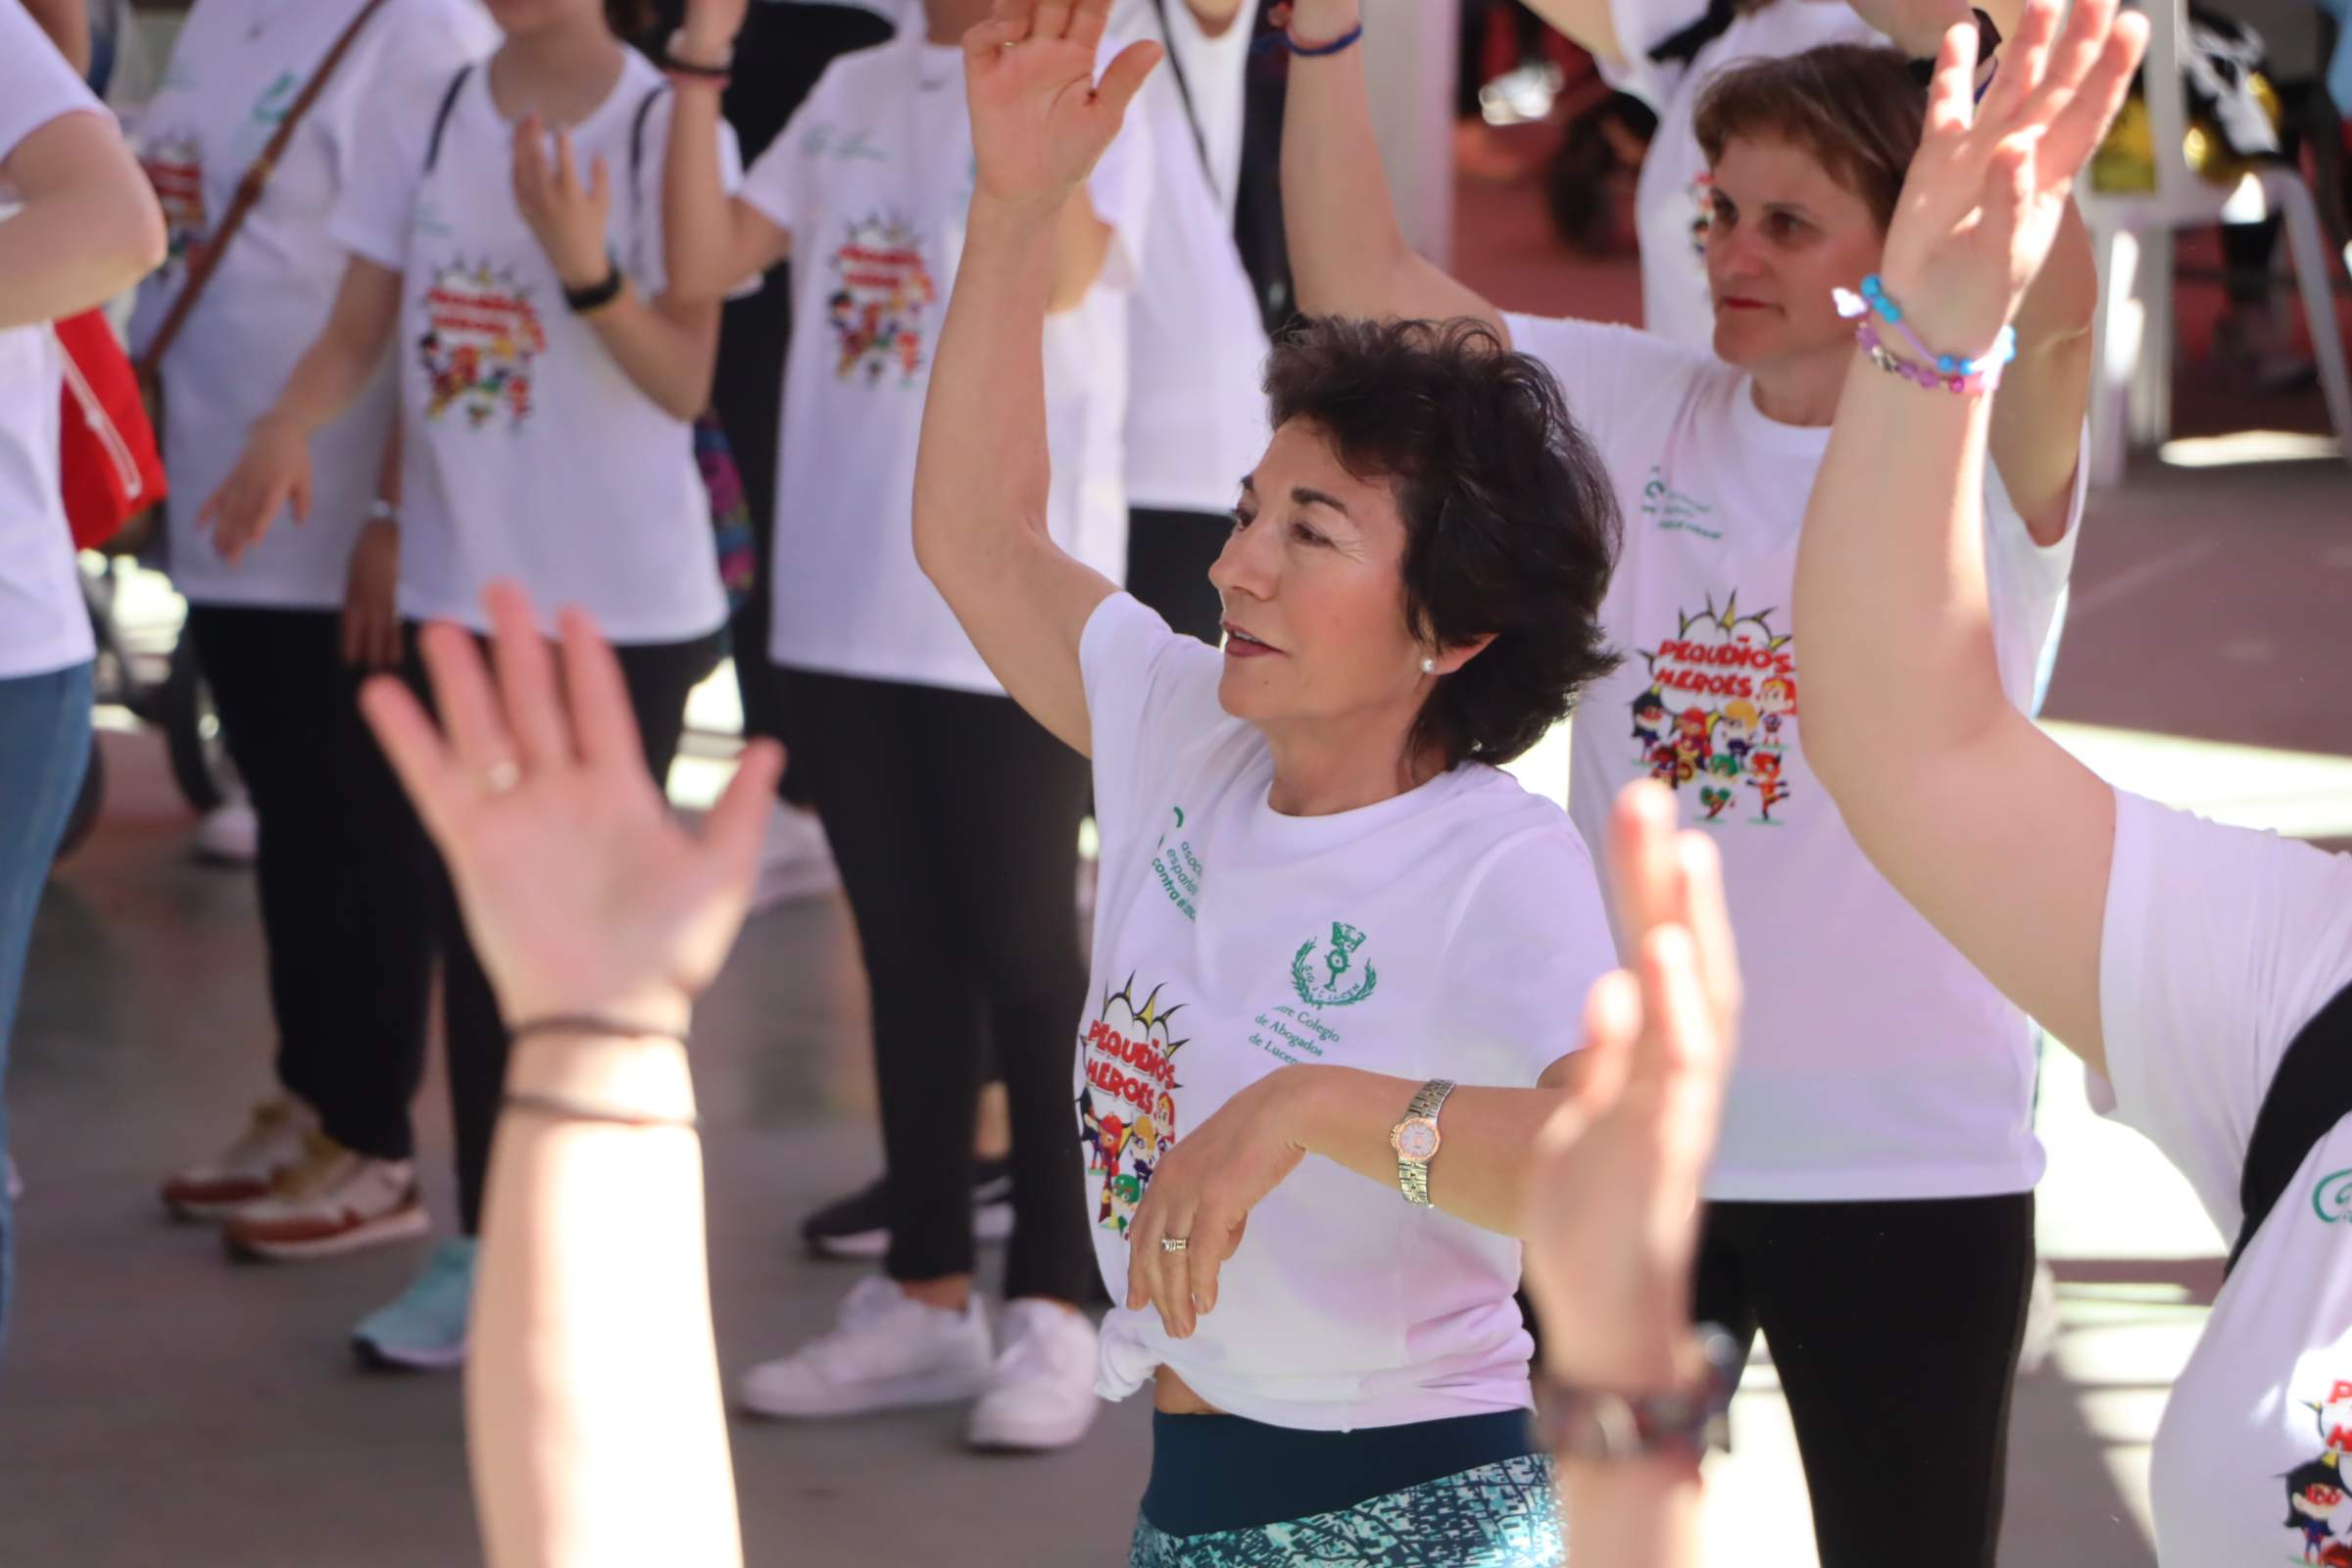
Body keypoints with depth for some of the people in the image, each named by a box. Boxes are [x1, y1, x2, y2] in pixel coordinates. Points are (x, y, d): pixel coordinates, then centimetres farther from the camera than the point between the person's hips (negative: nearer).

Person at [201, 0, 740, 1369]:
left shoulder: (668, 129, -10)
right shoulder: (427, 129, 4)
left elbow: (686, 382, -14)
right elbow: (360, 331, 2)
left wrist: (585, 268, -30)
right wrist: (292, 424, -19)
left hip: (626, 601, -5)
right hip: (461, 588, 5)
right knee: (467, 921, 10)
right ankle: (486, 1245, 20)